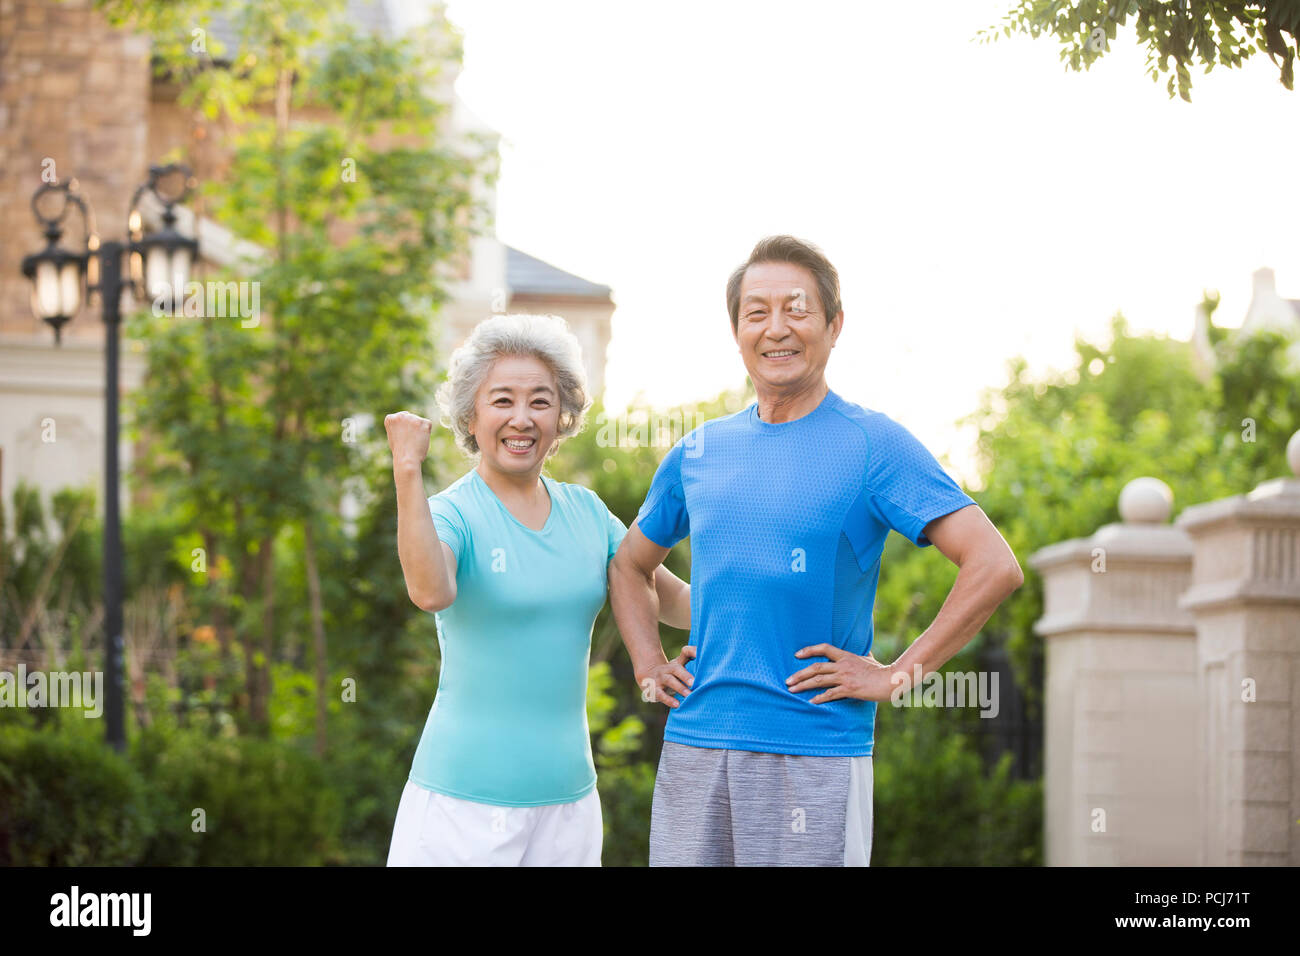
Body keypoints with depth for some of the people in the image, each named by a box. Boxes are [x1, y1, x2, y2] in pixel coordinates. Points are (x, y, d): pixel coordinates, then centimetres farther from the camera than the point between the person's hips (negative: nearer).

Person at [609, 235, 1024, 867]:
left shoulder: (873, 446, -4)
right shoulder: (699, 453, 12)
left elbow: (995, 567, -12)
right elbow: (630, 565, 28)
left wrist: (896, 674, -12)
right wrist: (648, 665, 12)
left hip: (815, 759, -4)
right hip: (693, 746, 5)